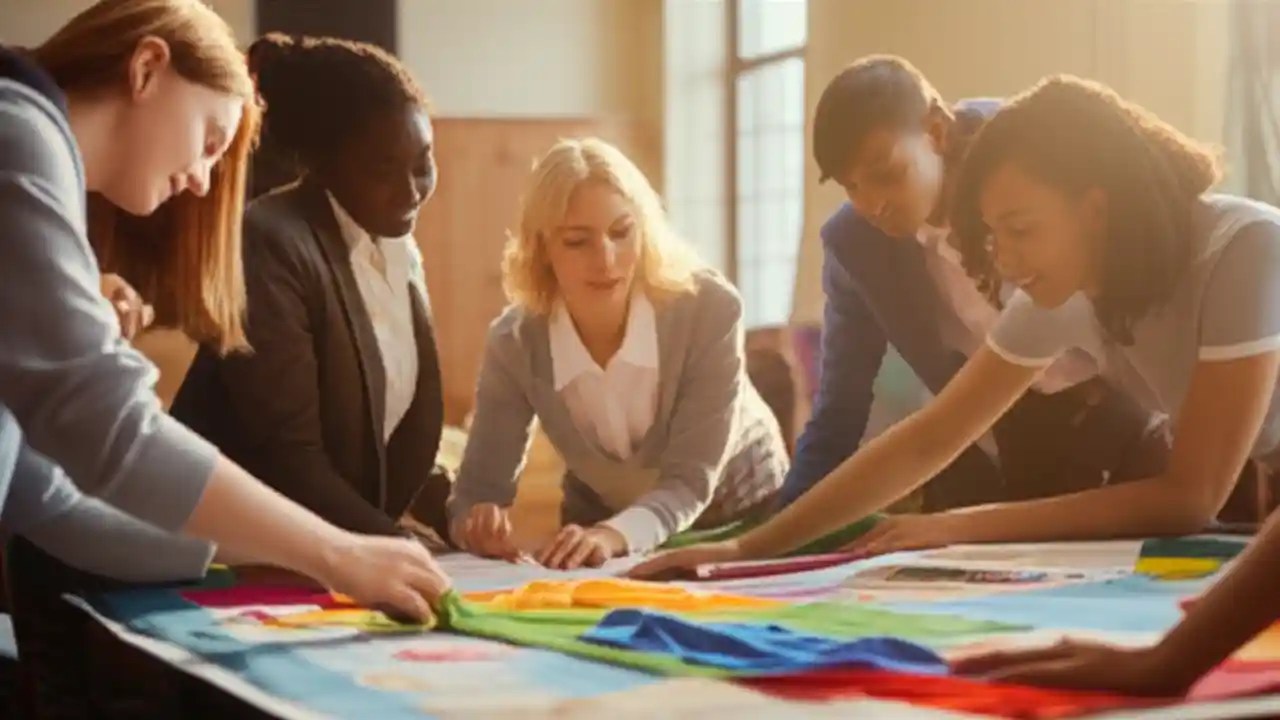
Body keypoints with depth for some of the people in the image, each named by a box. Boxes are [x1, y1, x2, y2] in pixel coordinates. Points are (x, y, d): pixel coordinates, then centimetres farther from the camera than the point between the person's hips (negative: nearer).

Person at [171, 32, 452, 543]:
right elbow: (285, 458, -21)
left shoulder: (399, 248, 8)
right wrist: (403, 550, -21)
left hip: (344, 554, 7)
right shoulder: (269, 247, -17)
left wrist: (456, 517, 3)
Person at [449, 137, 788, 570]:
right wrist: (480, 520, -38)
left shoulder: (709, 310, -26)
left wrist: (615, 535, -46)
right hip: (600, 529, 3)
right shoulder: (515, 343, -19)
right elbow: (480, 488, -16)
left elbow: (690, 481, -28)